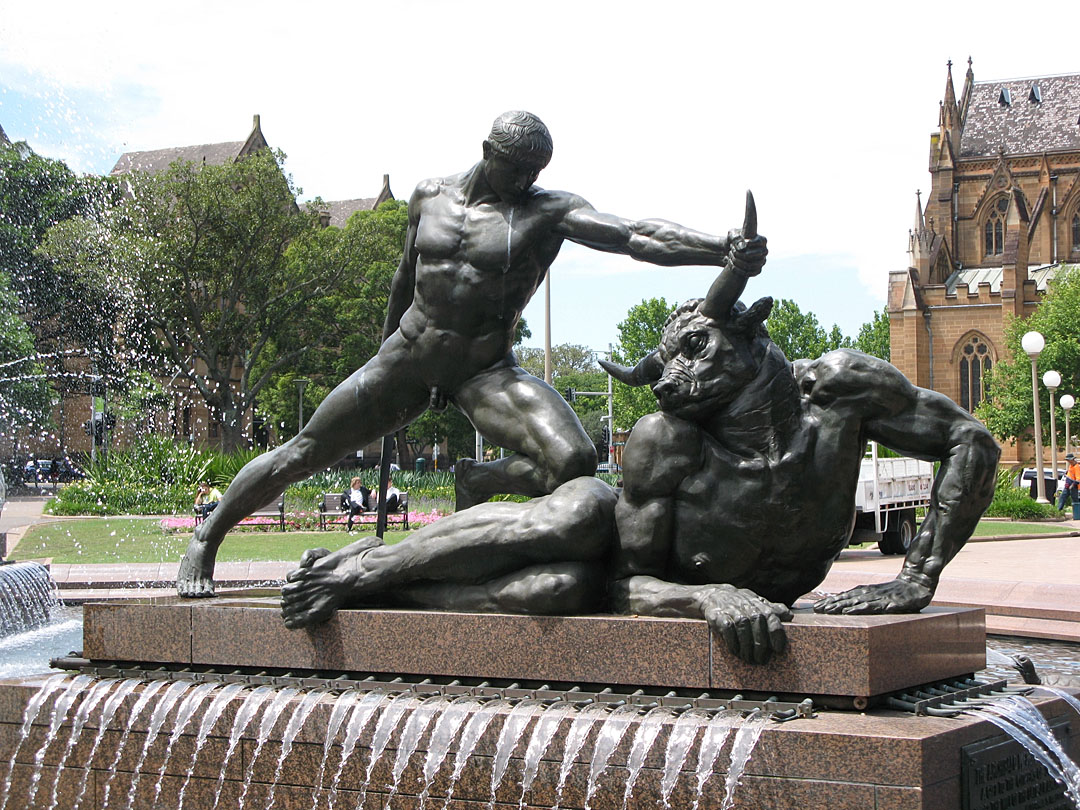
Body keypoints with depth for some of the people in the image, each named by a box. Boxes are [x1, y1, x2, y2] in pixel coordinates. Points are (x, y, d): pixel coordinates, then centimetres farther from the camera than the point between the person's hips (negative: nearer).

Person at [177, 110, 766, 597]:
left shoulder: (550, 211, -8)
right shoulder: (429, 197, 4)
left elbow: (635, 235, -23)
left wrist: (723, 249, -38)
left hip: (487, 373, -2)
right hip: (407, 357, 2)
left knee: (574, 461, -27)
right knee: (303, 454, 5)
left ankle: (477, 482, 3)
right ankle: (205, 541, 26)